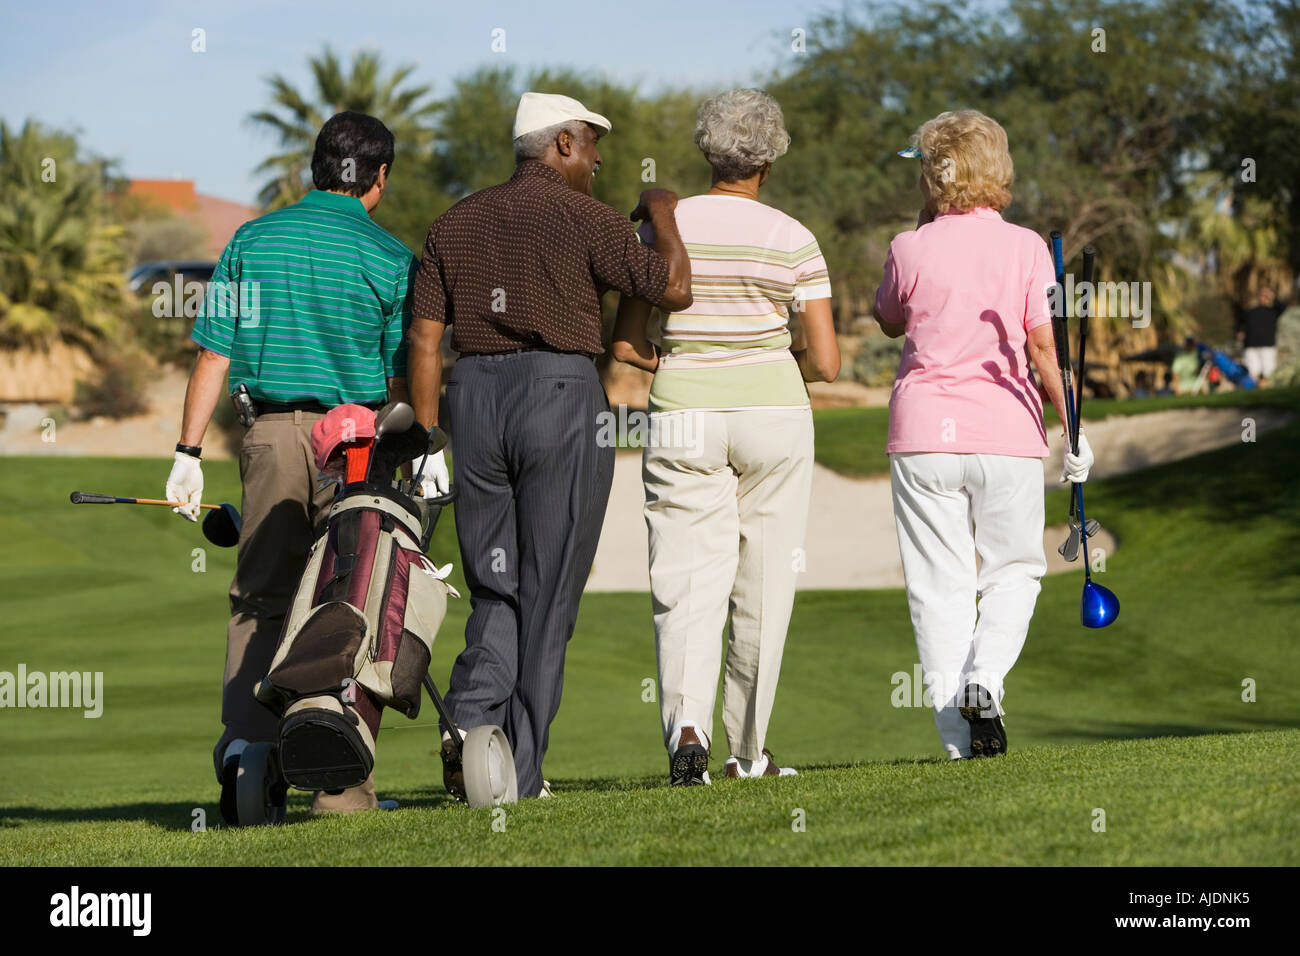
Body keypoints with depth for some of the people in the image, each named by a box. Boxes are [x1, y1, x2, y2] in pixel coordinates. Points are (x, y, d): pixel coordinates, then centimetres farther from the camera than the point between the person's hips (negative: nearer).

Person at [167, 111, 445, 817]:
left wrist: (189, 452, 6)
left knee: (260, 599, 10)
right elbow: (404, 379, -3)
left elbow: (214, 355, 3)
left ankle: (244, 738, -10)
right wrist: (426, 452, 10)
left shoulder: (253, 240, 6)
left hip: (271, 434, 2)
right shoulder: (390, 258, -1)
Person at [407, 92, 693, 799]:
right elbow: (673, 290, -4)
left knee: (496, 589, 13)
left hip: (474, 397, 5)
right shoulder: (581, 217, -4)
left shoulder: (456, 223, 12)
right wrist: (661, 215, 13)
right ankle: (520, 772, 1)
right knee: (548, 590, 2)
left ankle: (470, 722, -13)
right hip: (563, 397, -5)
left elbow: (424, 338, 7)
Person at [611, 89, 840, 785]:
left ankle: (687, 721, -27)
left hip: (683, 415, 0)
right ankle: (749, 750, 16)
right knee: (762, 586, 10)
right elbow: (826, 363, -4)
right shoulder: (792, 240, -3)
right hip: (773, 413, 0)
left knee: (688, 581, -3)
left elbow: (624, 346, 2)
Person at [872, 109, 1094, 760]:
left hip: (924, 432, 0)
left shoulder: (911, 250, -2)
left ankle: (959, 736, 1)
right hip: (1007, 433, 0)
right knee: (1014, 570, 16)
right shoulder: (1024, 247, -2)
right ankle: (985, 676, -10)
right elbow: (1043, 346, -4)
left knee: (940, 584, 5)